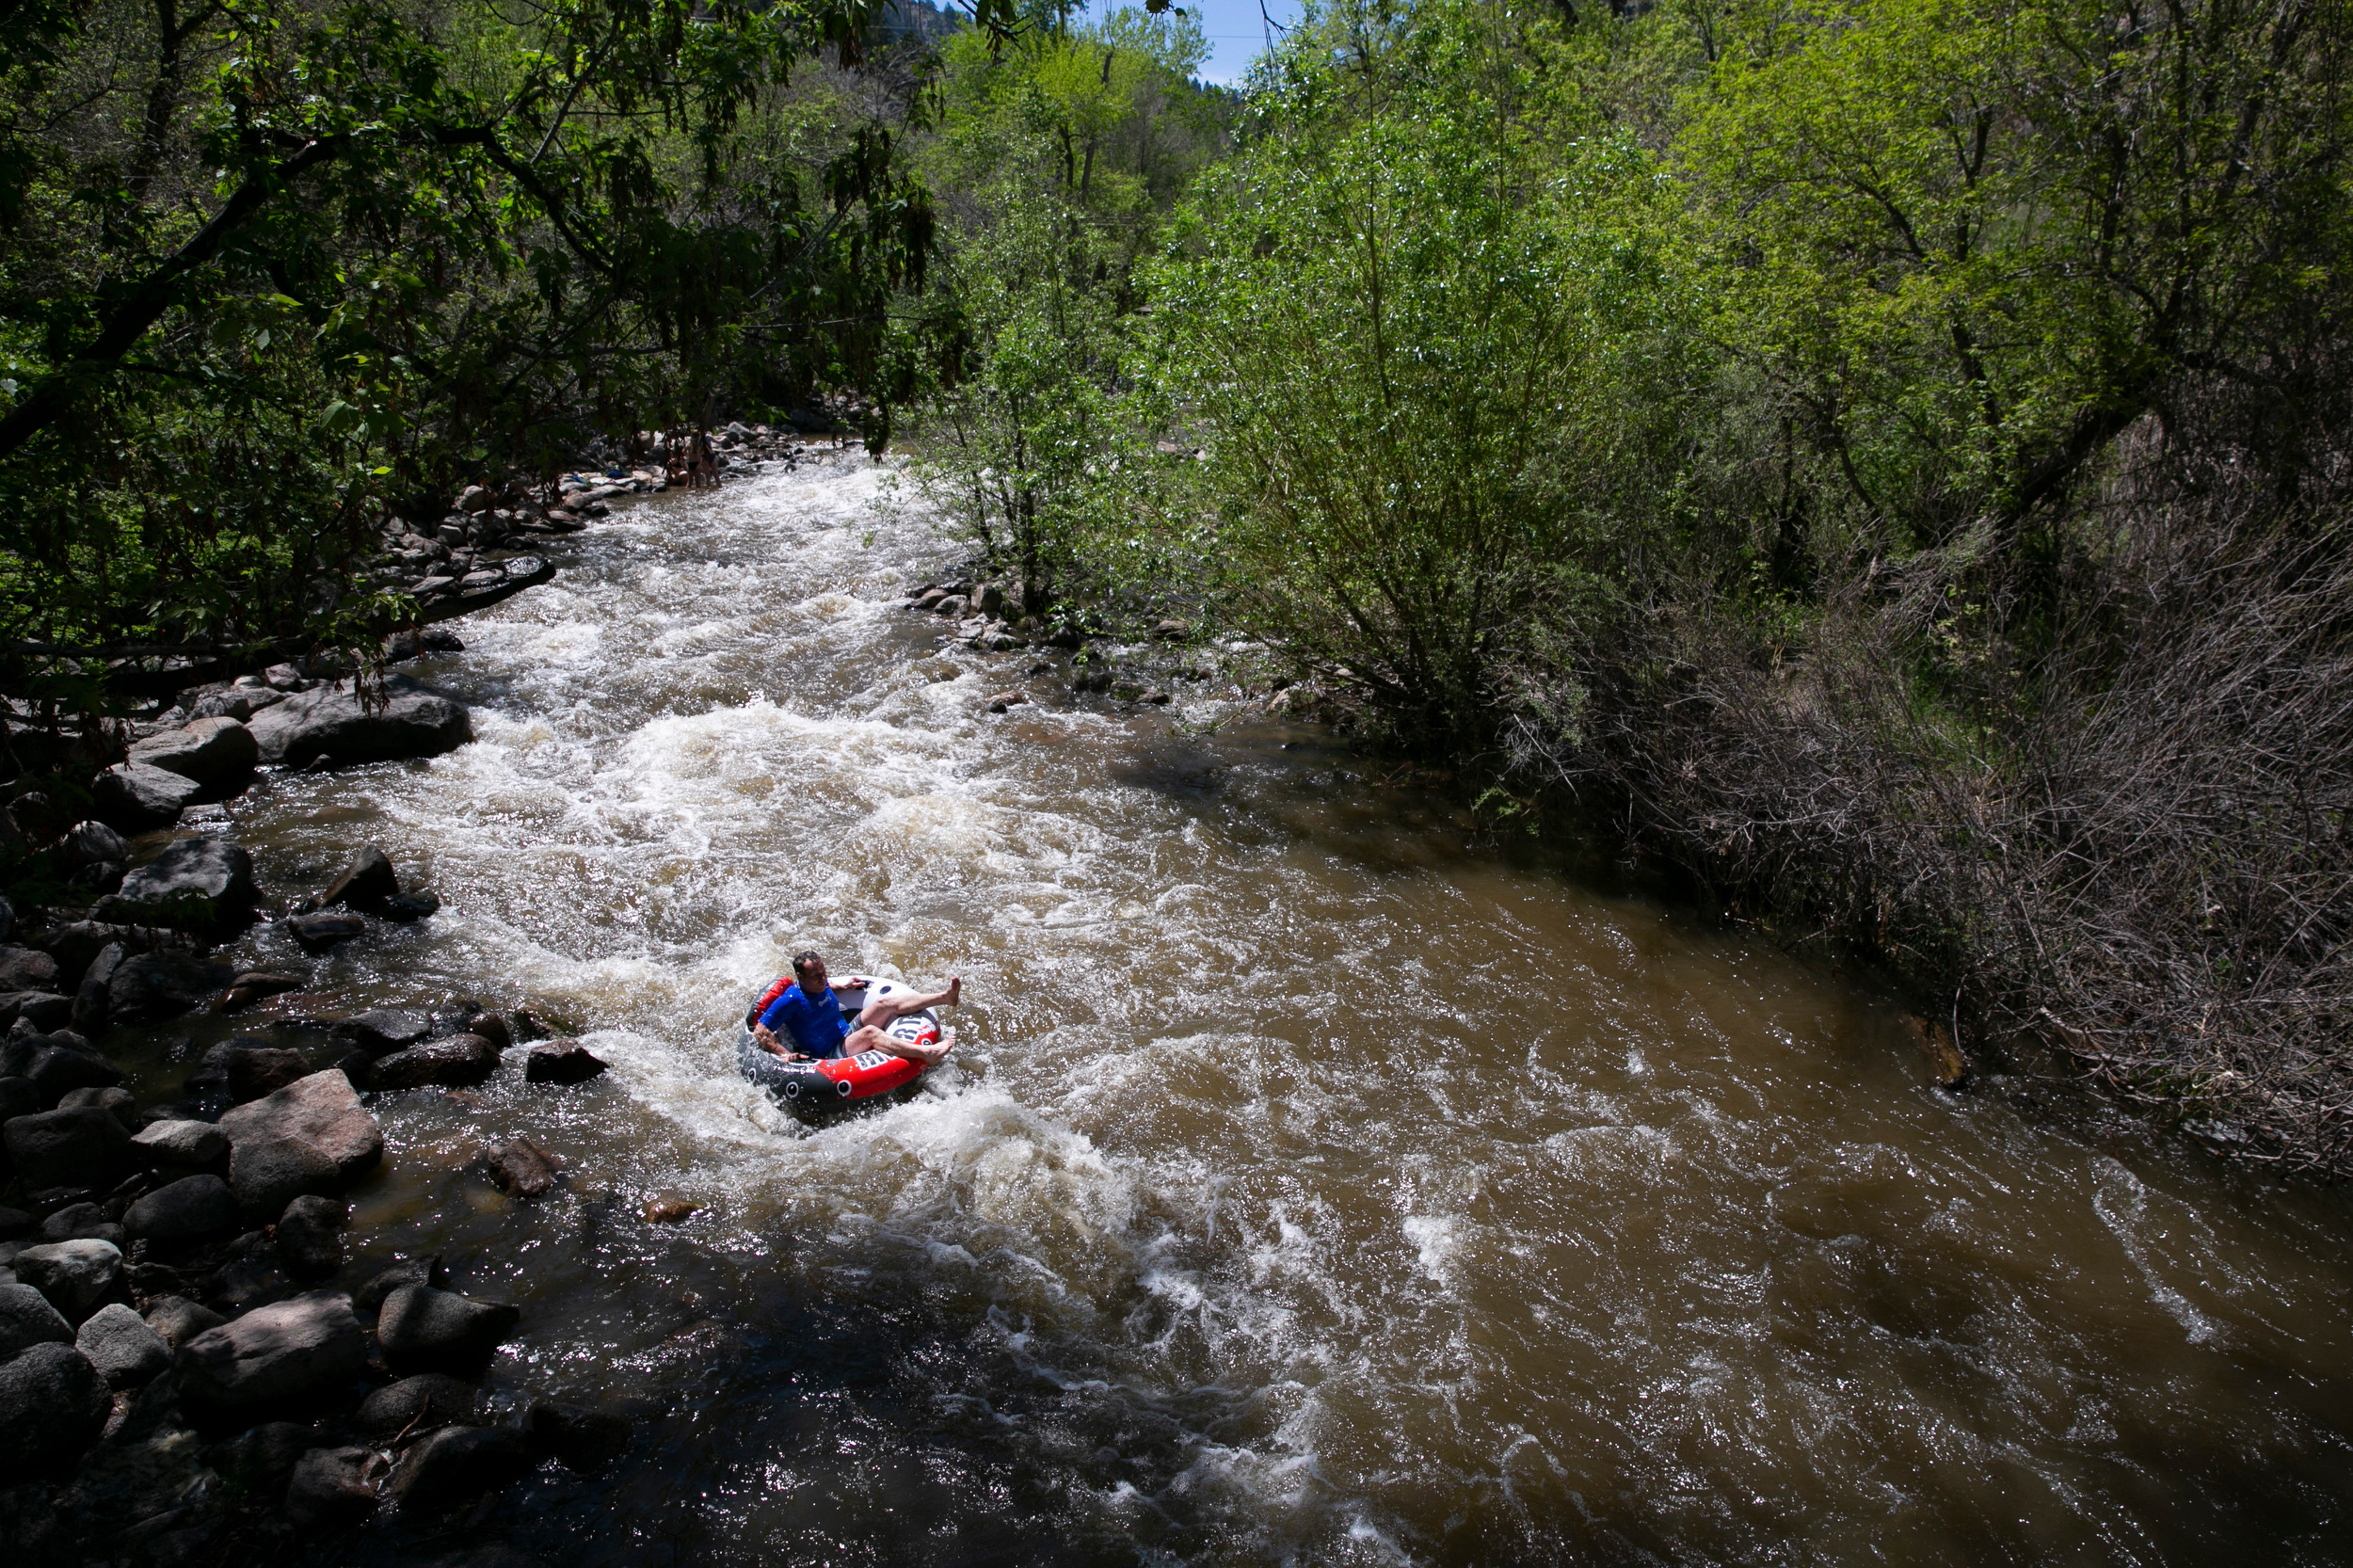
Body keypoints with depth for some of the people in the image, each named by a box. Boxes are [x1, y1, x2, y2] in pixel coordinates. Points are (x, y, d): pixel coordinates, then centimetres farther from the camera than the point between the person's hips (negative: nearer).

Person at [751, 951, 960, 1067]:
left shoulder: (820, 984, 4)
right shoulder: (791, 1000, -19)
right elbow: (759, 1031, -20)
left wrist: (841, 986, 21)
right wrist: (784, 1054, -29)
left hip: (848, 1035, 9)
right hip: (832, 1056, -9)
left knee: (885, 1004, -4)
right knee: (869, 1033, -34)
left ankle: (946, 997, -8)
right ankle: (927, 1053, -53)